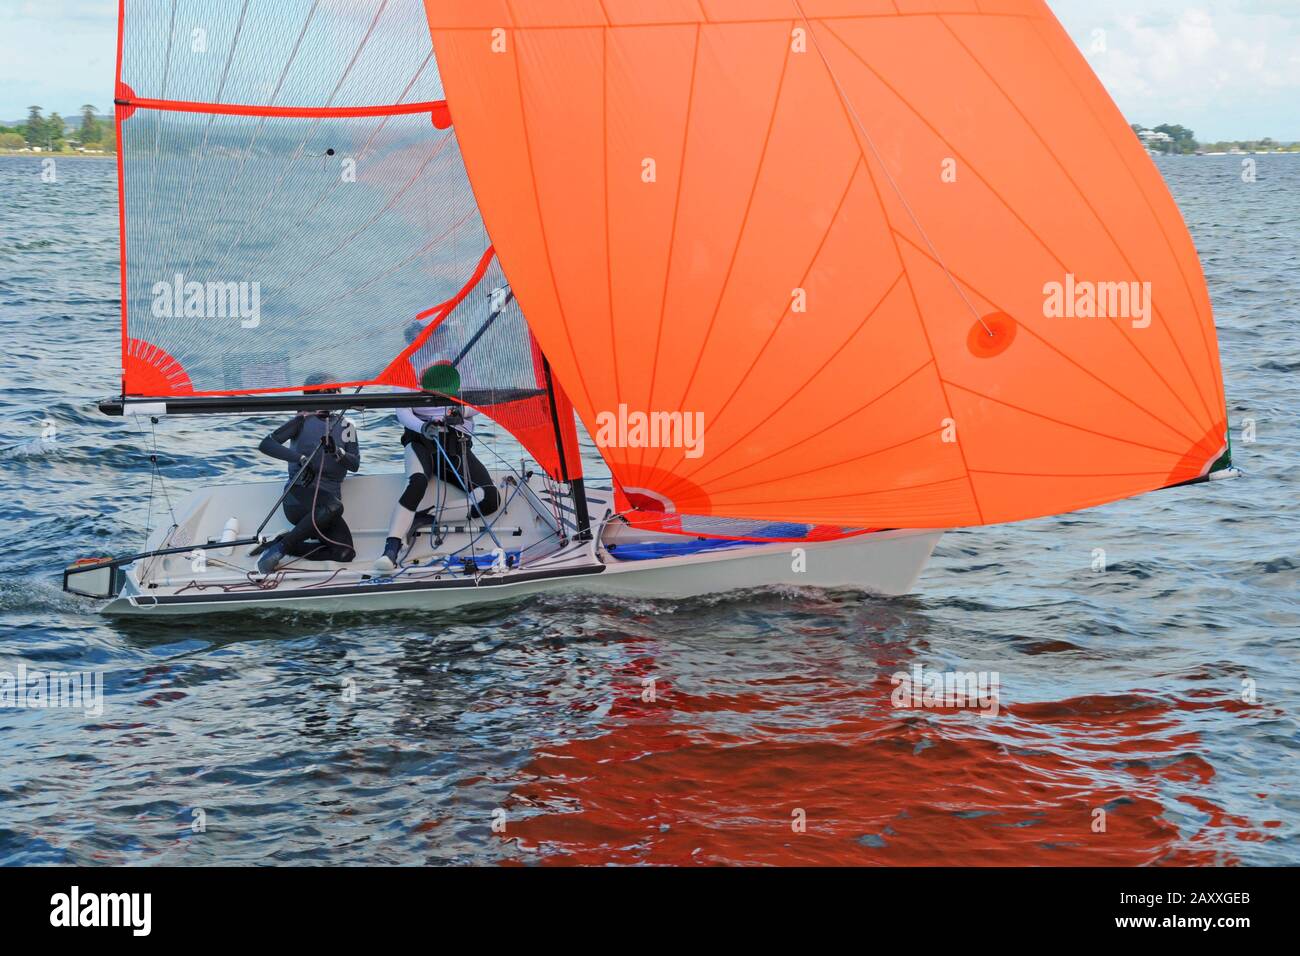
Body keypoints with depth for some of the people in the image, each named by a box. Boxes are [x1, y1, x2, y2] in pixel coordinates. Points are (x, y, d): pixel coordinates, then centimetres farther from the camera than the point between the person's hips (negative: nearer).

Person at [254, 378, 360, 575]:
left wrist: (337, 452, -18)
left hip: (329, 497, 4)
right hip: (300, 493, -4)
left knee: (345, 553, -20)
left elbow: (355, 464, 3)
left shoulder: (345, 427, 15)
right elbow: (266, 444, -7)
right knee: (334, 507, -39)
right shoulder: (303, 421, 4)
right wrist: (301, 459, -19)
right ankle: (281, 546, -26)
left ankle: (286, 547, -4)